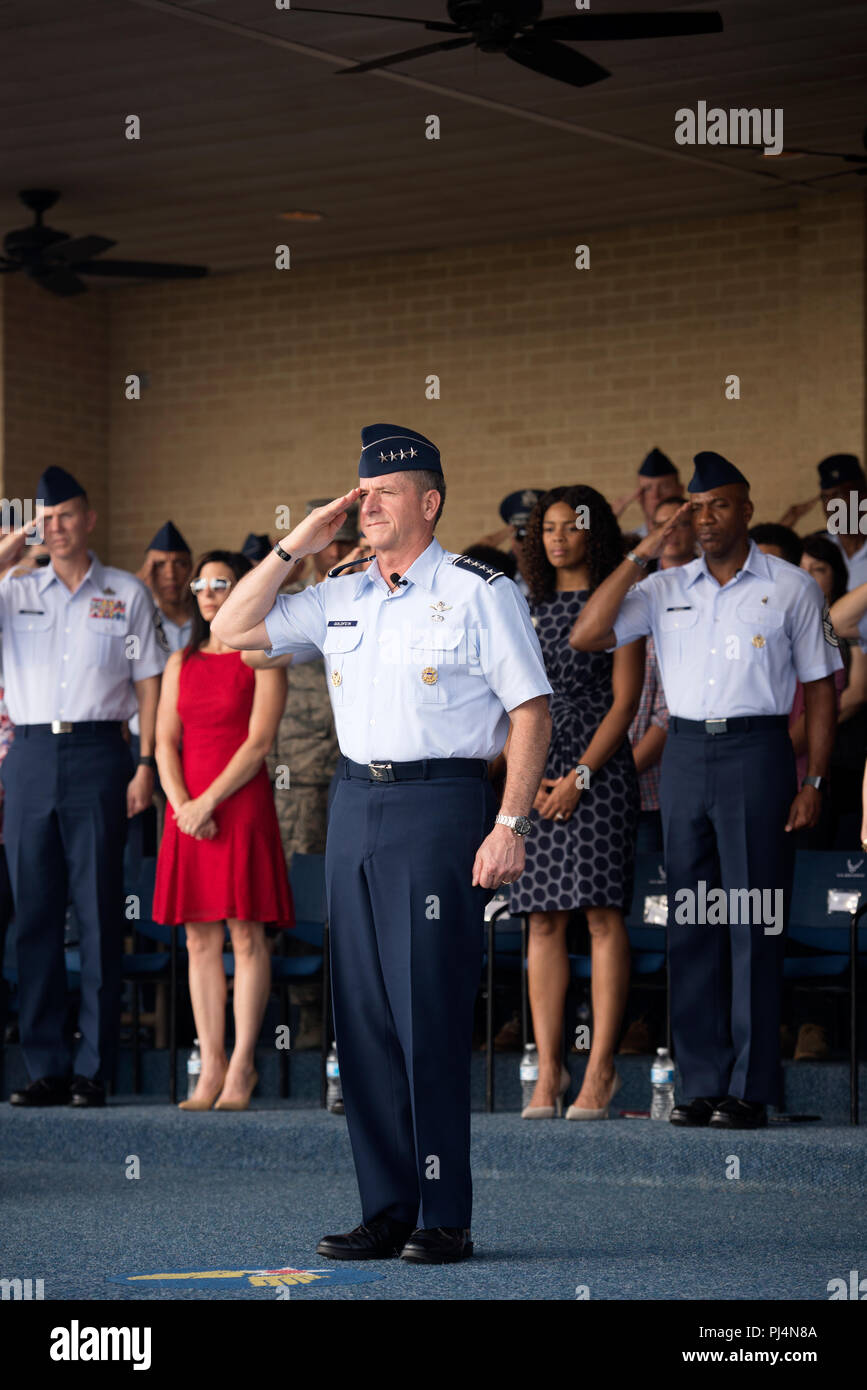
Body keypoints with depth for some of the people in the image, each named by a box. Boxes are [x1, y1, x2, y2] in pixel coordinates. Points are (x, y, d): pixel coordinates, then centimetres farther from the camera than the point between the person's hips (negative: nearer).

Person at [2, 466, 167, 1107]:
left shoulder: (127, 593, 9)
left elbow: (149, 682, 6)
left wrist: (147, 764, -3)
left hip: (98, 752, -2)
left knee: (99, 913, -4)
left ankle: (94, 1070, -2)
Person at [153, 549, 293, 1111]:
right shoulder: (181, 663, 16)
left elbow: (258, 743, -9)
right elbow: (166, 742, 8)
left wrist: (209, 802, -14)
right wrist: (182, 804, -8)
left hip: (242, 806, -5)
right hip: (188, 811, 5)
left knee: (246, 934, -6)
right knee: (200, 939, 3)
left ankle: (242, 1066, -4)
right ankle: (210, 1068, 4)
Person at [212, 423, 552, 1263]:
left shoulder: (479, 594, -2)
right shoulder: (339, 599, 15)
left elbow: (532, 711, -5)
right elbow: (233, 632, 15)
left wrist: (510, 824, -13)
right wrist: (294, 548, 7)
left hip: (440, 801, -6)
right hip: (355, 804, 6)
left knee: (429, 1011, -8)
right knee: (363, 1014, 5)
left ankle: (444, 1219, -2)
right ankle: (386, 1212, 11)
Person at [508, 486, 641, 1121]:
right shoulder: (528, 610, 16)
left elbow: (625, 701, -4)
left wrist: (579, 775, -12)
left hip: (598, 770, -4)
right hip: (533, 776, 4)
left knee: (602, 914, -9)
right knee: (543, 921, 0)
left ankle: (601, 1069, -8)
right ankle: (548, 1070, 0)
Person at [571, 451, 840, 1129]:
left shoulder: (791, 587, 5)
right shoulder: (666, 589, 12)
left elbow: (820, 686, 4)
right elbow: (586, 636, 3)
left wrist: (814, 782, -4)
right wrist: (640, 556, -1)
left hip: (758, 750, -4)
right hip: (685, 751, 4)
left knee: (754, 922, -6)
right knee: (690, 924, 4)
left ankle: (751, 1090, -3)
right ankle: (702, 1083, 9)